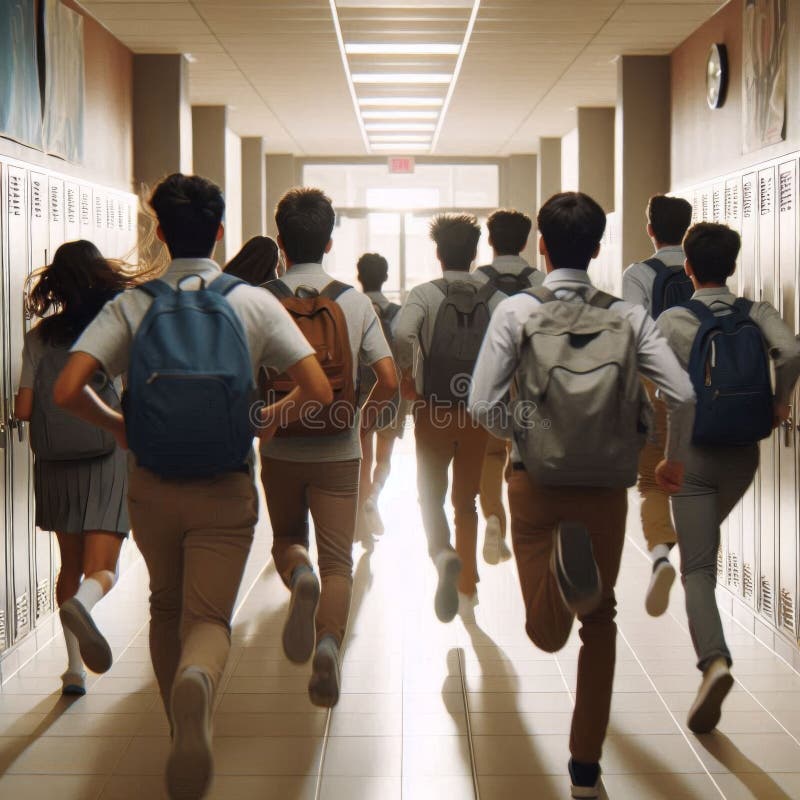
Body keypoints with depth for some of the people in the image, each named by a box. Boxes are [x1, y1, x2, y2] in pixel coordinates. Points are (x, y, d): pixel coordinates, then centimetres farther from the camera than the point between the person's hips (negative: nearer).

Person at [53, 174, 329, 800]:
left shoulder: (131, 306, -5)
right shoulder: (254, 302, -5)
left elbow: (67, 392, -15)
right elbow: (320, 392, -11)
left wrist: (117, 426, 5)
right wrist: (276, 415, 10)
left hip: (151, 488, 2)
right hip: (226, 491, -1)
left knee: (166, 609, 23)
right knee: (210, 619, 2)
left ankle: (183, 731, 29)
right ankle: (196, 680, -33)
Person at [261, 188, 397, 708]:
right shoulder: (355, 302, -2)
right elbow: (389, 381, -6)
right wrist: (368, 414, 15)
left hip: (279, 449, 0)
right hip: (338, 450, 0)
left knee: (287, 538, 22)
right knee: (337, 559, 4)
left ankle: (299, 576, -11)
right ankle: (330, 642, -19)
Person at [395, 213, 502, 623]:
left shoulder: (425, 294, -5)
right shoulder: (493, 298, 2)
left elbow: (403, 333, -25)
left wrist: (406, 375, -9)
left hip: (434, 409, -2)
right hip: (477, 410, 2)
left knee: (431, 495, 11)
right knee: (467, 501, 15)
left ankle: (443, 553, -19)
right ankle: (467, 589, 18)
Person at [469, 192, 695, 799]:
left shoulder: (517, 311, -5)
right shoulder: (628, 316, -1)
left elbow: (483, 405, -11)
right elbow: (682, 395, -9)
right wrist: (675, 459, 9)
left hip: (536, 483, -1)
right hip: (607, 488, 1)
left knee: (548, 634, 1)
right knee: (600, 622, 17)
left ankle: (565, 565, -33)